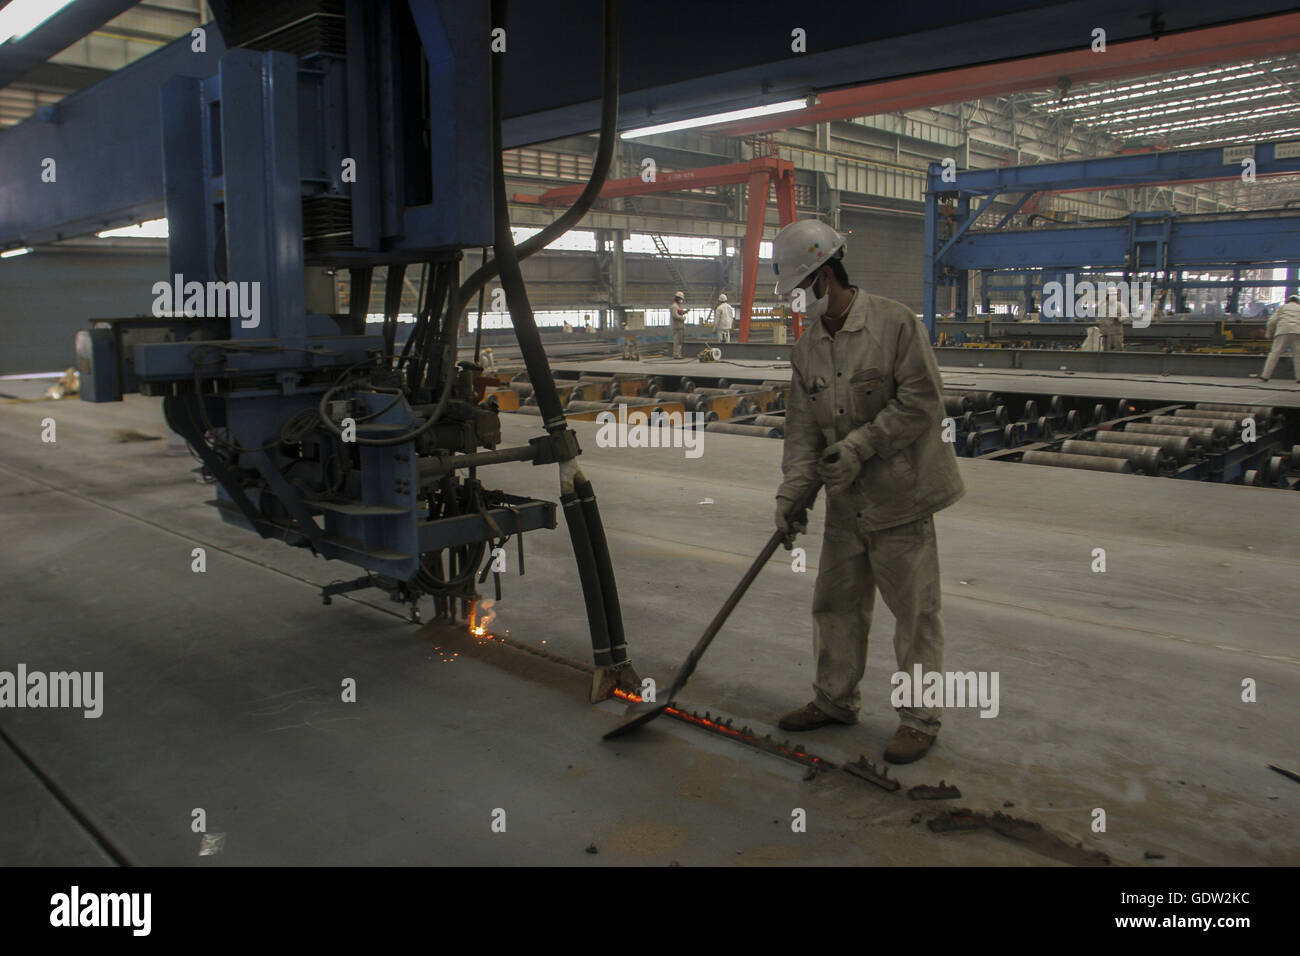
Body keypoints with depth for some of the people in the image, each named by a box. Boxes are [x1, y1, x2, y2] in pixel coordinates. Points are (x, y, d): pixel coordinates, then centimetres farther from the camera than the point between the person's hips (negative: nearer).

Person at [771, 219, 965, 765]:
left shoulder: (895, 323, -11)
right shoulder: (806, 350, 8)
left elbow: (921, 401, -15)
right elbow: (802, 428, 7)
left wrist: (860, 444, -20)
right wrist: (791, 492, -5)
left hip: (900, 496, -6)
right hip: (844, 501, 7)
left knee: (915, 609, 2)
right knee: (836, 603, 14)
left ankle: (920, 717, 16)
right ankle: (835, 701, 31)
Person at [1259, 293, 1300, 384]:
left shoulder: (1282, 307, 22)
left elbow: (1272, 321, 11)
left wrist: (1270, 334, 21)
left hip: (1283, 332, -1)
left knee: (1274, 353, -5)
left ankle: (1265, 376, -11)